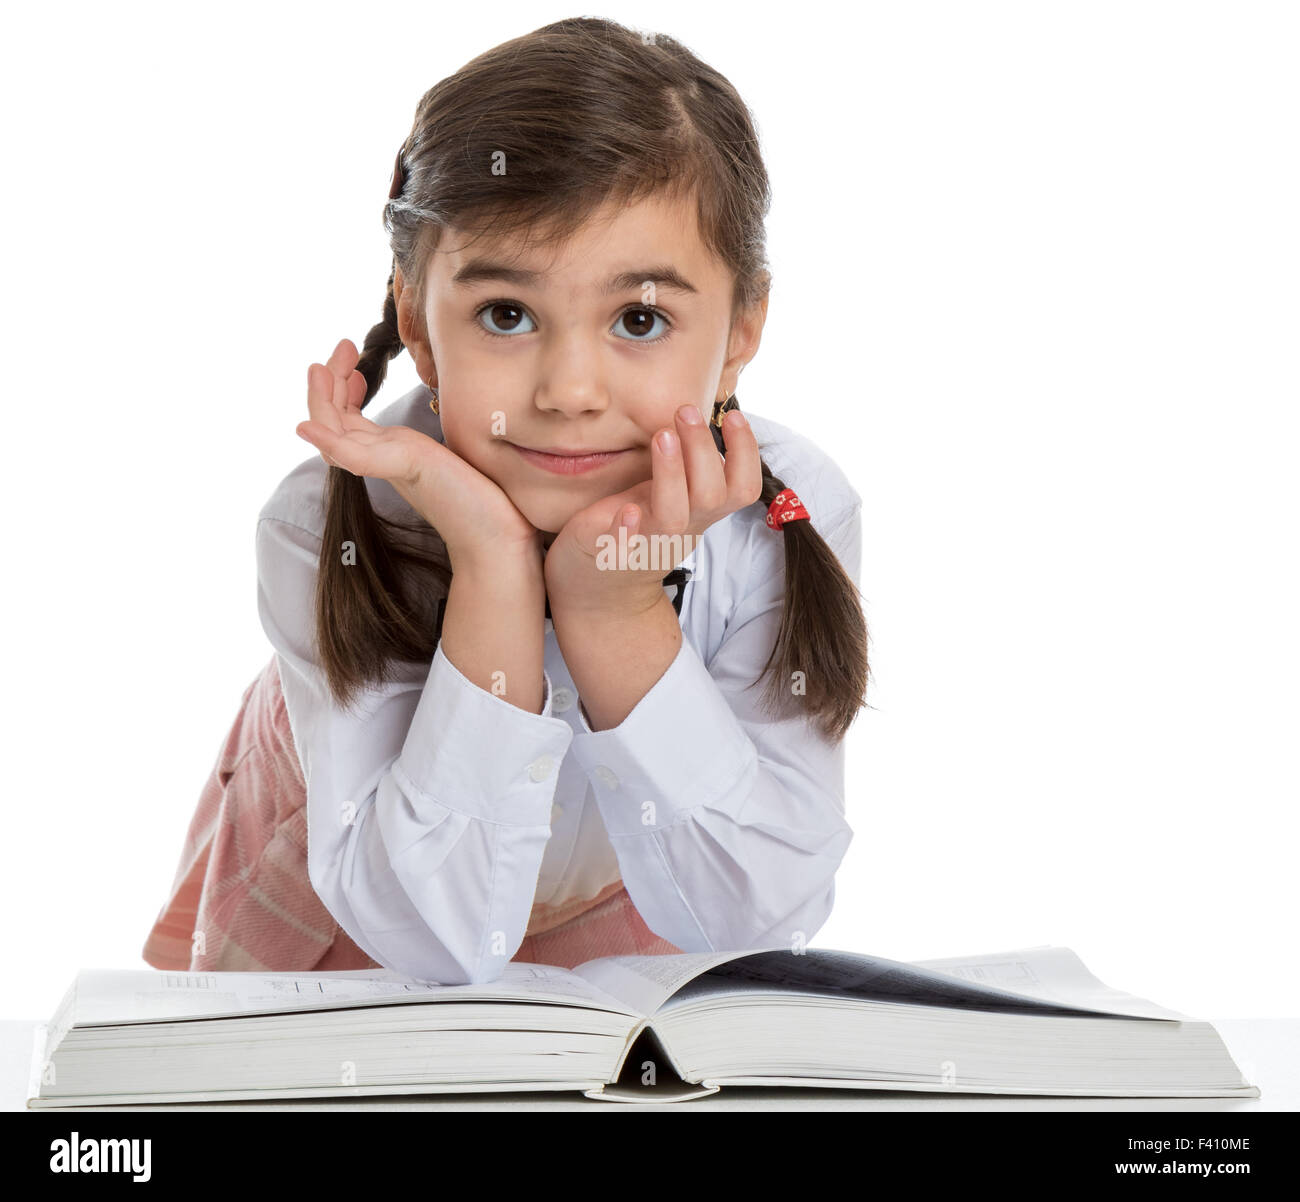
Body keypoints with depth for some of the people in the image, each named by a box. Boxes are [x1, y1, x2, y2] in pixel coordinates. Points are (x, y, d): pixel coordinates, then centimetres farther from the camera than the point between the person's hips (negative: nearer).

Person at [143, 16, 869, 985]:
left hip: (612, 895, 2)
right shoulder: (329, 528, -36)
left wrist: (616, 604, -46)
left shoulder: (792, 516, -32)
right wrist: (493, 567, -48)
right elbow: (441, 944, -39)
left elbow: (764, 923, -34)